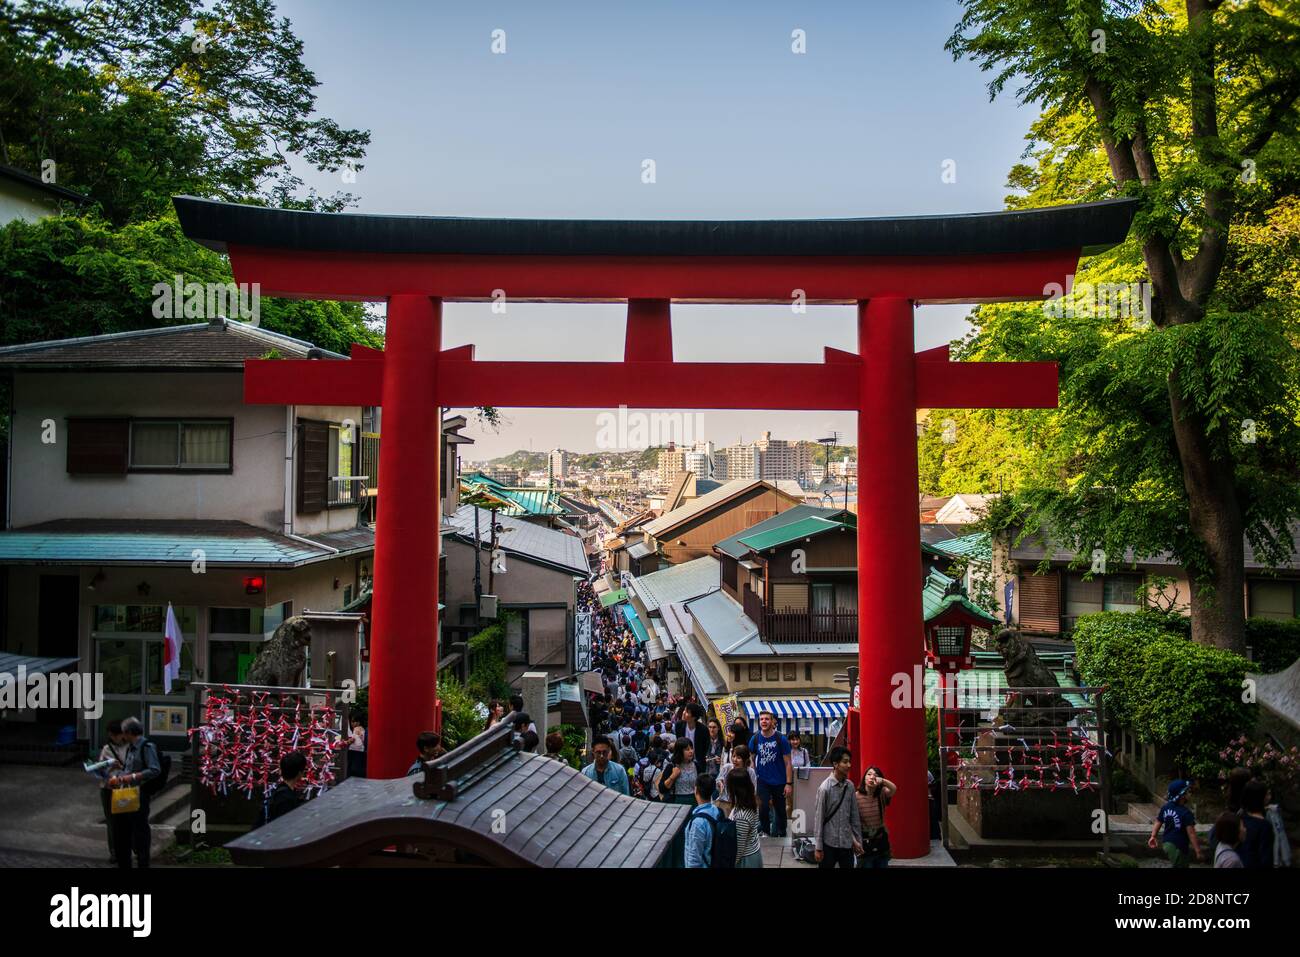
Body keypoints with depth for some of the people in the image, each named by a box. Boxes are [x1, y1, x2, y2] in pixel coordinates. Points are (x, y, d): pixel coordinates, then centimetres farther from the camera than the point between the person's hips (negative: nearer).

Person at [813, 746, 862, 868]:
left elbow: (854, 815, 9)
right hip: (829, 842, -5)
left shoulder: (850, 786, 1)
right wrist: (818, 847, -10)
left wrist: (858, 840, 10)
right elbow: (818, 818, -11)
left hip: (847, 843, 5)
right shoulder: (825, 788, -14)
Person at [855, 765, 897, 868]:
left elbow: (894, 789, -25)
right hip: (864, 843, -3)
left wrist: (882, 780, -45)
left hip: (881, 841, 3)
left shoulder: (882, 794, -3)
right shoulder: (856, 796, -12)